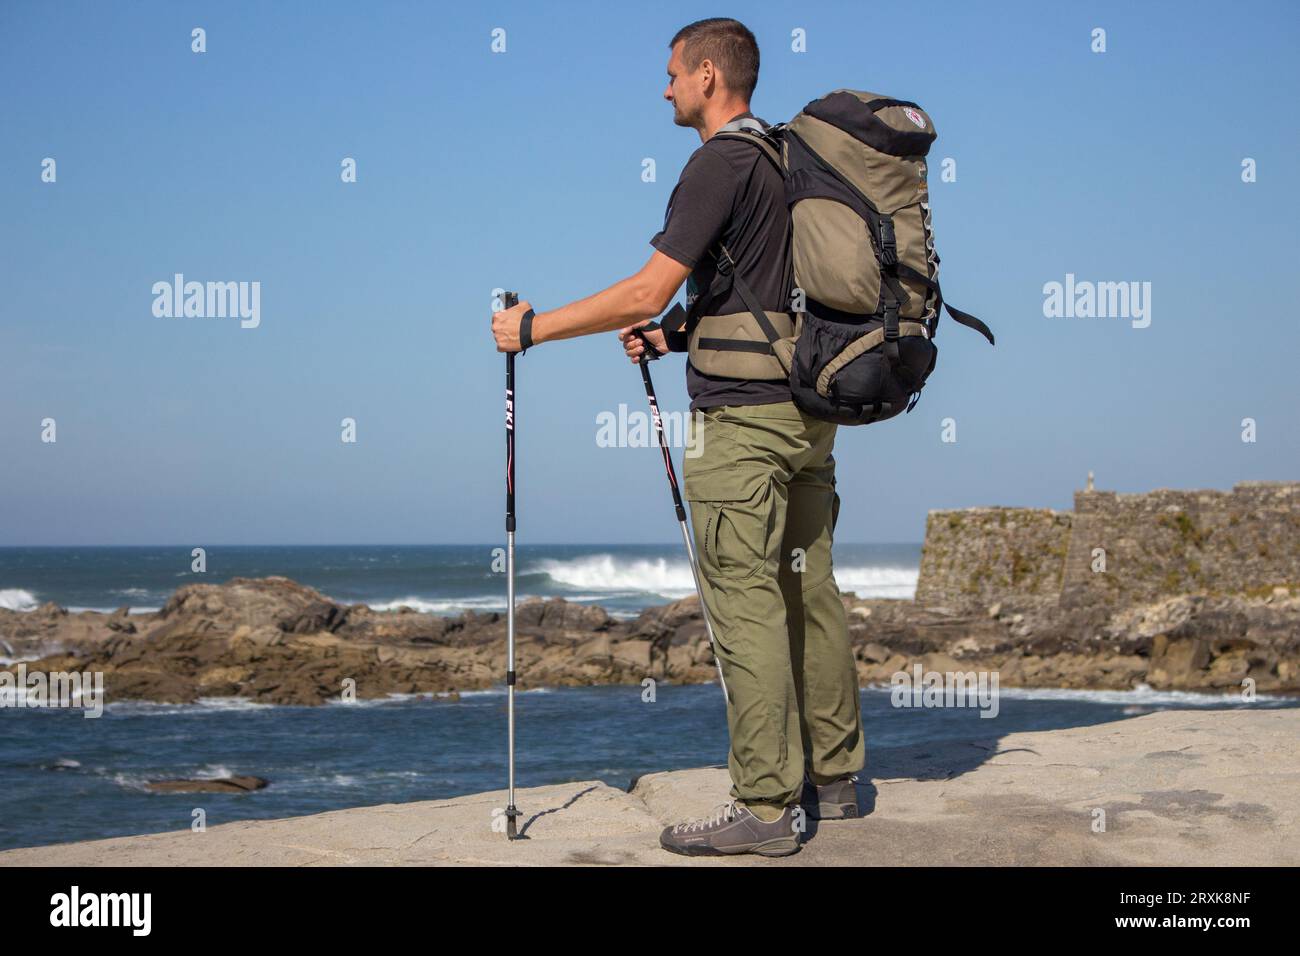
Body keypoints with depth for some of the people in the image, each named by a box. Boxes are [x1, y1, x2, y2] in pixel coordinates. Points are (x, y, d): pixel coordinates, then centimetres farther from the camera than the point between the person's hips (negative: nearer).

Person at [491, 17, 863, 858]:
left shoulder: (720, 165, -12)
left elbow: (649, 290, -16)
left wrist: (532, 328, -8)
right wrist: (671, 337, 21)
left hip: (742, 416, -9)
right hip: (808, 408, 9)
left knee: (746, 603, -7)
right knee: (809, 589, 12)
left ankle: (766, 806, -5)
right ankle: (833, 777, 19)